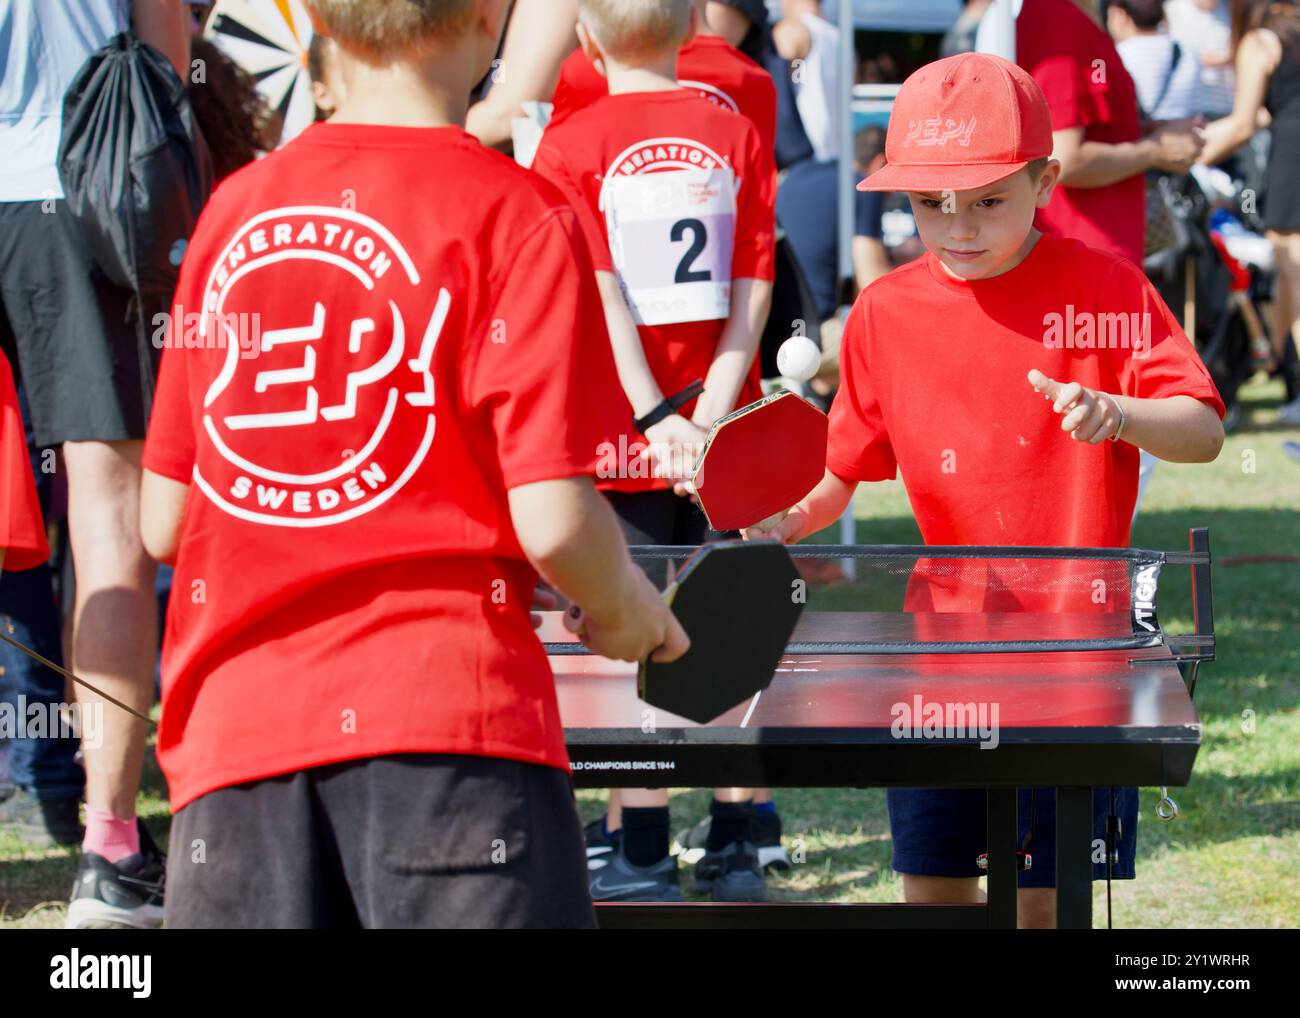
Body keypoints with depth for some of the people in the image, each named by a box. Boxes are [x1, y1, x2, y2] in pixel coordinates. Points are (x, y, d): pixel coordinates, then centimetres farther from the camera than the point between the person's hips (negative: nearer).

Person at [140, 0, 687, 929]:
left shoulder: (233, 210, 10)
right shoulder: (517, 216, -4)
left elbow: (161, 522, 12)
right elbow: (552, 521, -10)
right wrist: (627, 614, 11)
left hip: (231, 722, 4)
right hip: (449, 715, -4)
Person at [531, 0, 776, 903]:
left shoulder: (572, 146, -5)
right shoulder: (736, 135, 5)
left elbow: (600, 297, -13)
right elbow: (752, 296, -2)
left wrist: (662, 421, -16)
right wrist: (709, 418, -8)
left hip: (621, 444, -3)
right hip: (724, 438, 3)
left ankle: (644, 858, 2)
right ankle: (736, 850, 13)